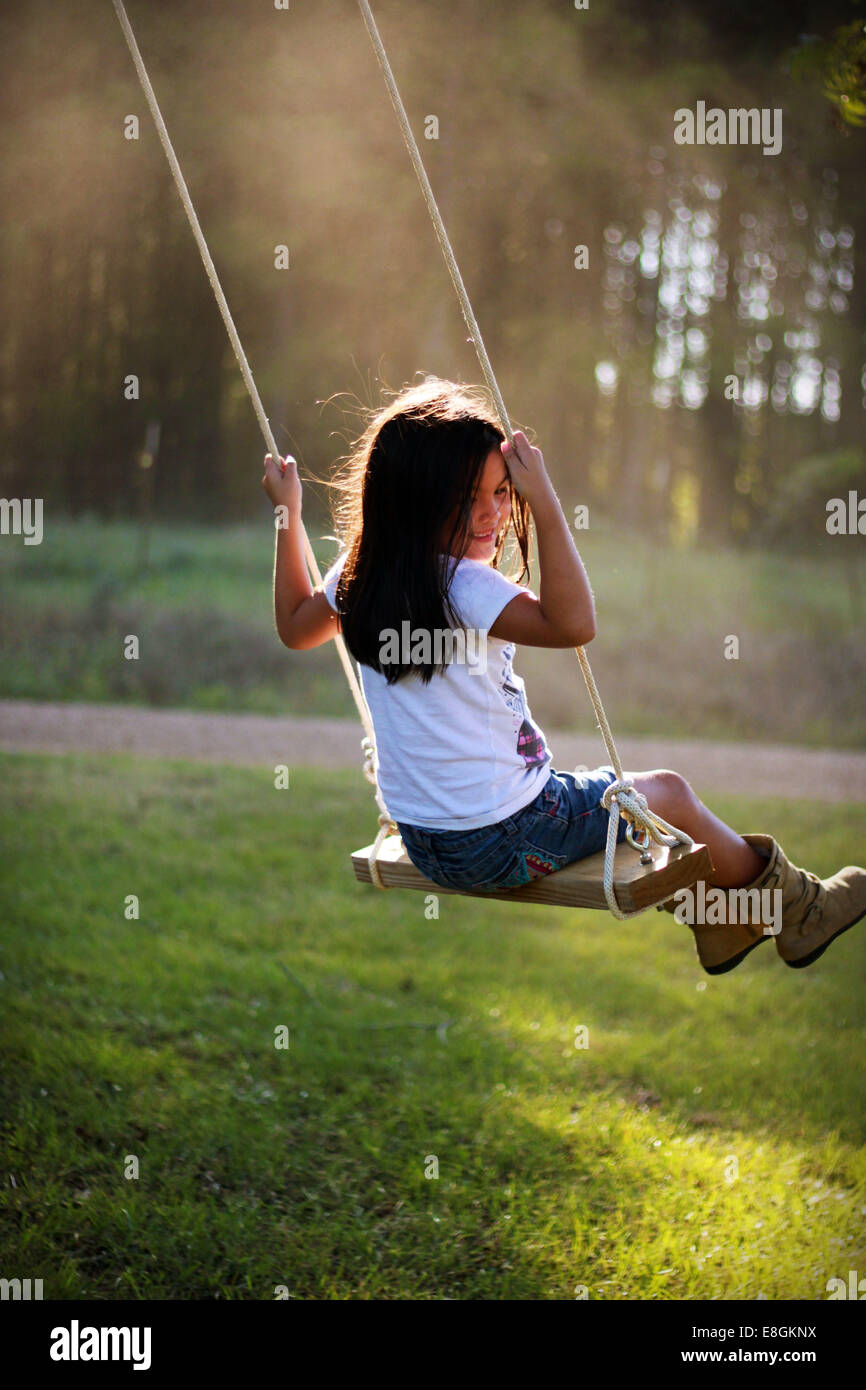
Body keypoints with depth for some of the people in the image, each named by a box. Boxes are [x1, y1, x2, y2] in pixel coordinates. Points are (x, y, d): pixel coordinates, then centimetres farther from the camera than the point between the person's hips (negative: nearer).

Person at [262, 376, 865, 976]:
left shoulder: (360, 574, 0)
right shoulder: (460, 584, -26)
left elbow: (295, 626, 20)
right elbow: (574, 623, -39)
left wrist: (288, 516, 26)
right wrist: (546, 503, -36)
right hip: (499, 842, -9)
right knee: (667, 792, 11)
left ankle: (717, 925, 41)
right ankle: (797, 911, 29)